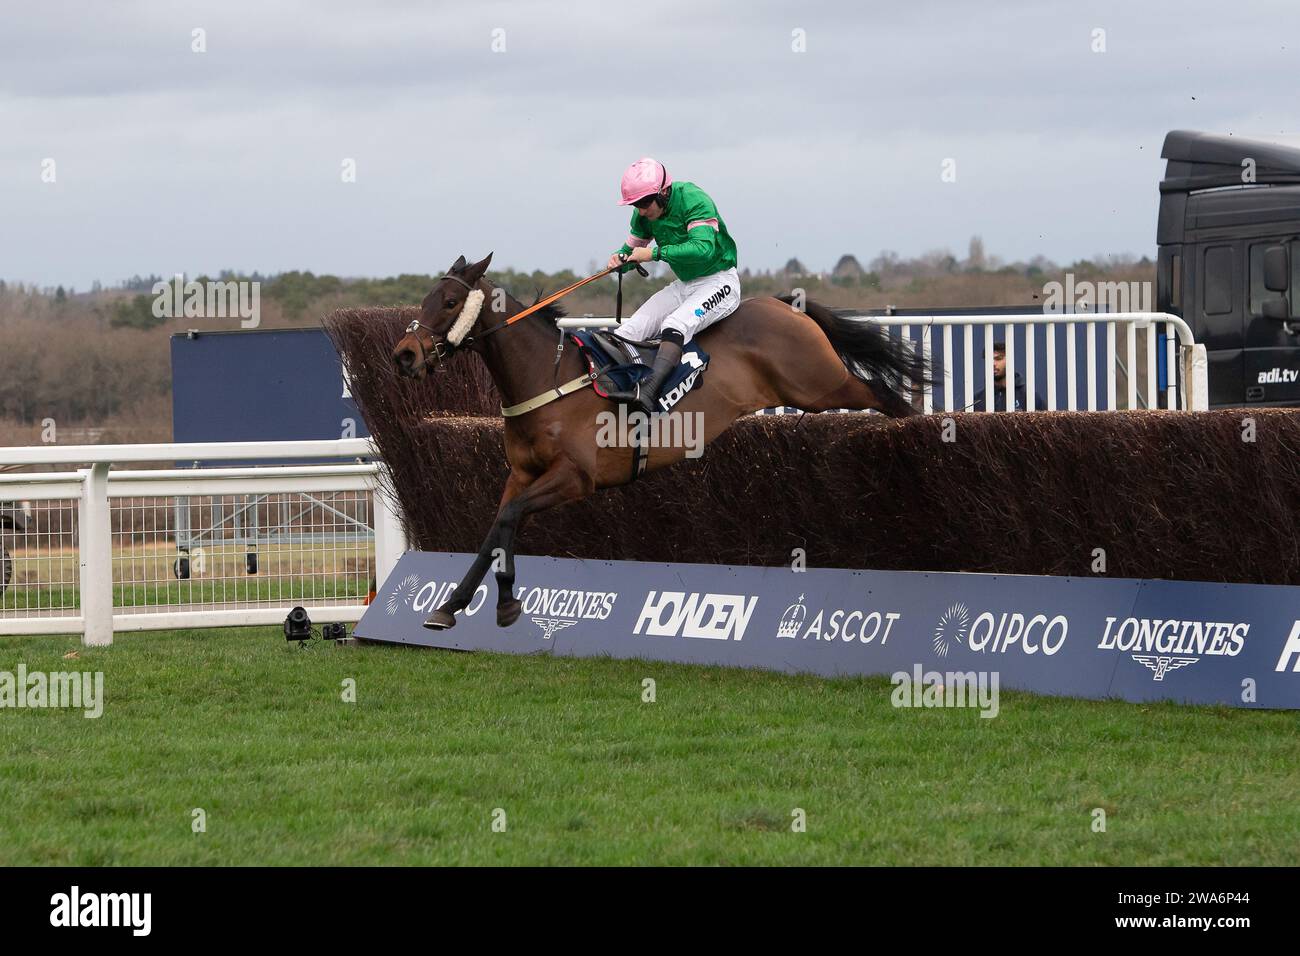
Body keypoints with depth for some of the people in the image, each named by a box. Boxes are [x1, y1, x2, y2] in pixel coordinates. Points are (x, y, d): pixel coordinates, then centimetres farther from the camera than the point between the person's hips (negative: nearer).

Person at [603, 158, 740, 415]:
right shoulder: (644, 214, 1)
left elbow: (703, 248, -34)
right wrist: (621, 258, -11)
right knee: (630, 330, -13)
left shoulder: (694, 200, -22)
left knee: (675, 324, -35)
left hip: (718, 281, -9)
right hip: (683, 285, 9)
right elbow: (634, 246, 14)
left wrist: (655, 254, -35)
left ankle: (647, 392, -53)